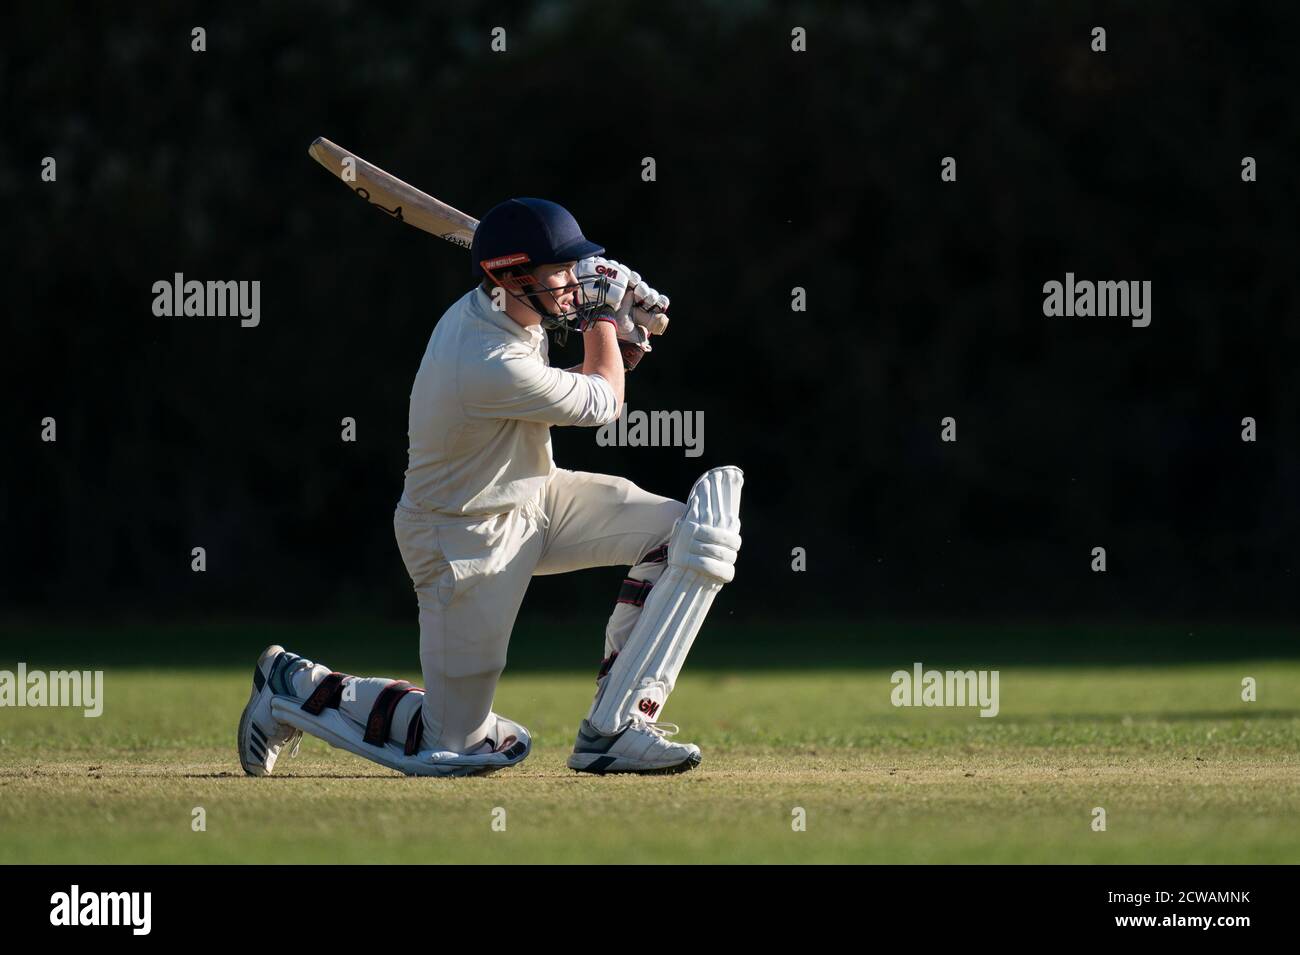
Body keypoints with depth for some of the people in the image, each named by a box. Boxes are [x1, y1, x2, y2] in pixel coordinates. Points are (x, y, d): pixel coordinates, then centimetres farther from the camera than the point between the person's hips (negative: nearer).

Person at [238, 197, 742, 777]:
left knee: (692, 533, -8)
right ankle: (297, 688, 19)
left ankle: (613, 729, -5)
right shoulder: (494, 369, -35)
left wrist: (618, 333, -3)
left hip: (531, 496, 9)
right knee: (455, 744, -2)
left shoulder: (486, 310, -6)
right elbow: (602, 403, -15)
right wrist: (602, 312, -2)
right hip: (470, 541, -9)